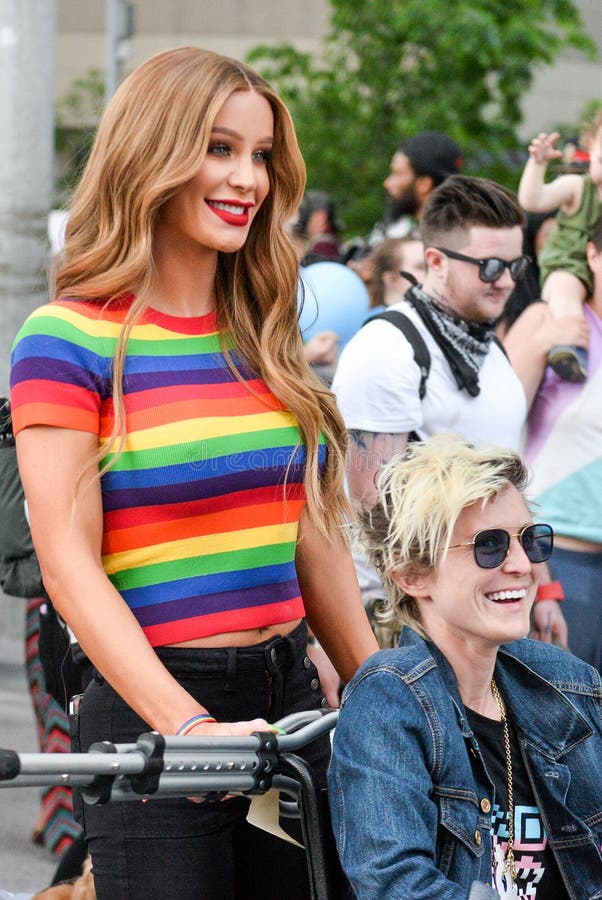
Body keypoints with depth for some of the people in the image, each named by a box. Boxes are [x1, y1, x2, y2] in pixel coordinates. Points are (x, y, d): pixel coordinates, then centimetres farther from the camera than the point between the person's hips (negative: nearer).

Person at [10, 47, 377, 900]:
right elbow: (69, 563, -13)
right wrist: (189, 726, -23)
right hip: (151, 712, -6)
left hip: (291, 700, 6)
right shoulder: (71, 338, -8)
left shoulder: (265, 340, 13)